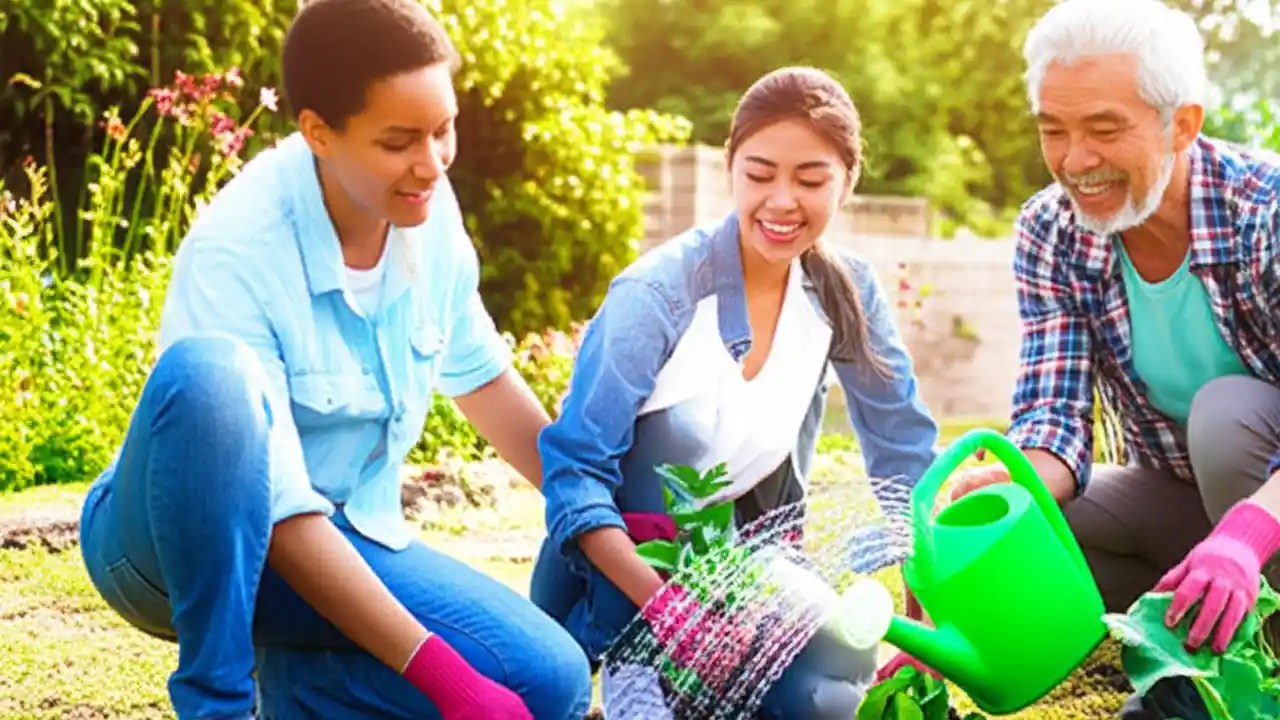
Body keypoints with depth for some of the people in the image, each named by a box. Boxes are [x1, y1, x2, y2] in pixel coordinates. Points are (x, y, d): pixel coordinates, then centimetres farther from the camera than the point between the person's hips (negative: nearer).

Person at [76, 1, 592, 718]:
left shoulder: (429, 210, -8)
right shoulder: (235, 252, -26)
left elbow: (479, 373, 11)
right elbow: (281, 513, -28)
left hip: (345, 537, 6)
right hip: (177, 542, -5)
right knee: (208, 371, -38)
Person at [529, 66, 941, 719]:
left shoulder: (848, 294, -3)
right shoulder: (658, 294, -17)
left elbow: (904, 453, 3)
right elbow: (575, 469, -20)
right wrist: (662, 603, -34)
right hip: (619, 574, -4)